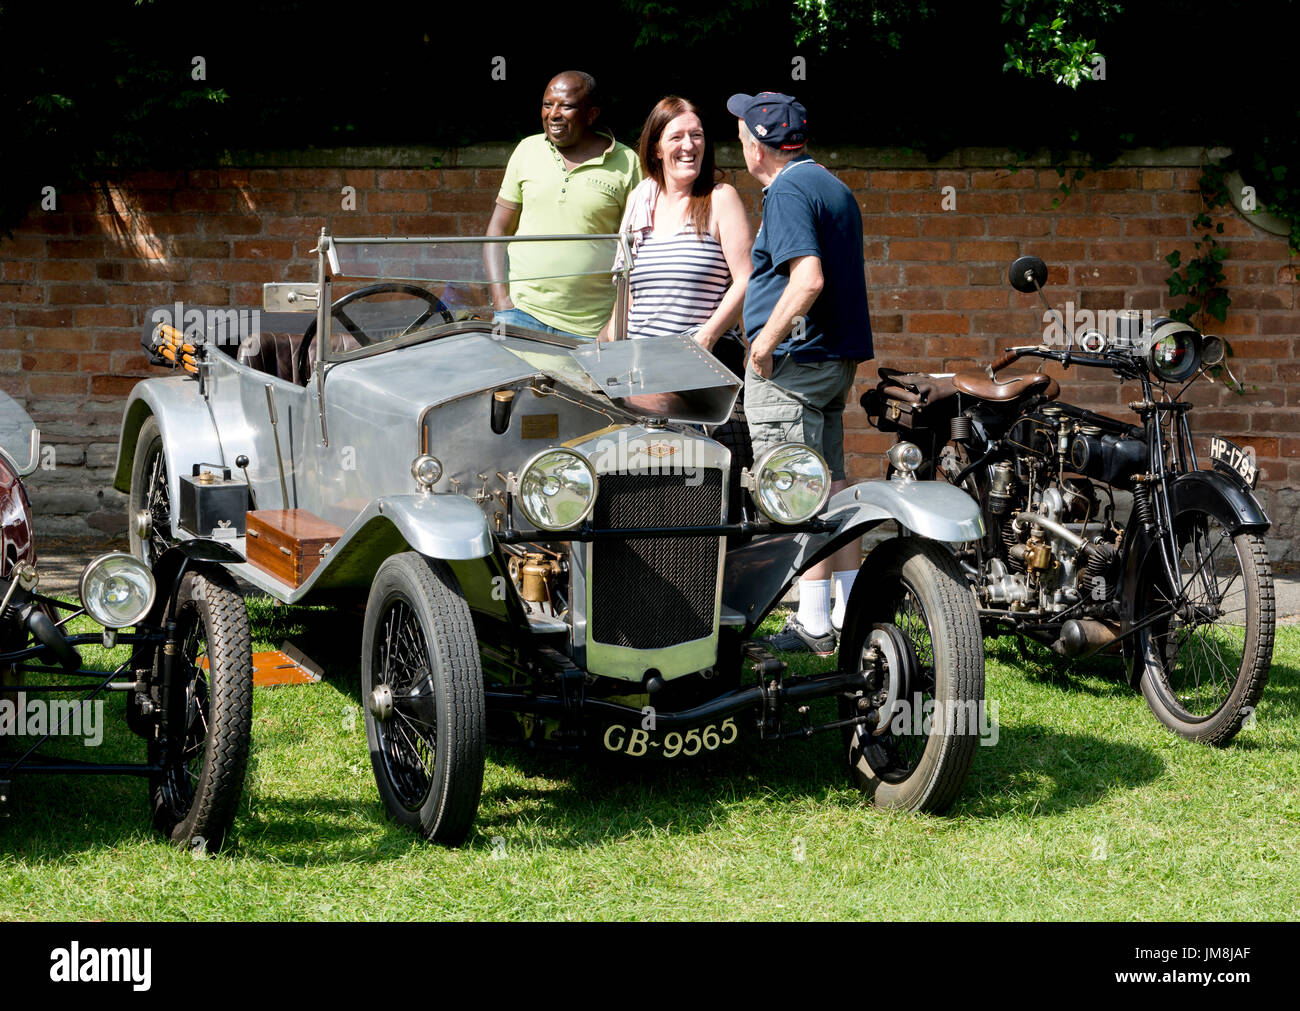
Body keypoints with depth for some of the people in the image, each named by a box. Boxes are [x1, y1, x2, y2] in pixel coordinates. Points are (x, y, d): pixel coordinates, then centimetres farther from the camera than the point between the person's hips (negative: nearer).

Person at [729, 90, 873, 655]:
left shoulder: (787, 192, -14)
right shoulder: (834, 188, 17)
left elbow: (808, 278, -26)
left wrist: (766, 341, -20)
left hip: (791, 363, -10)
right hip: (837, 360, 10)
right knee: (830, 483, 14)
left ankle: (813, 623, -7)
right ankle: (852, 611, 17)